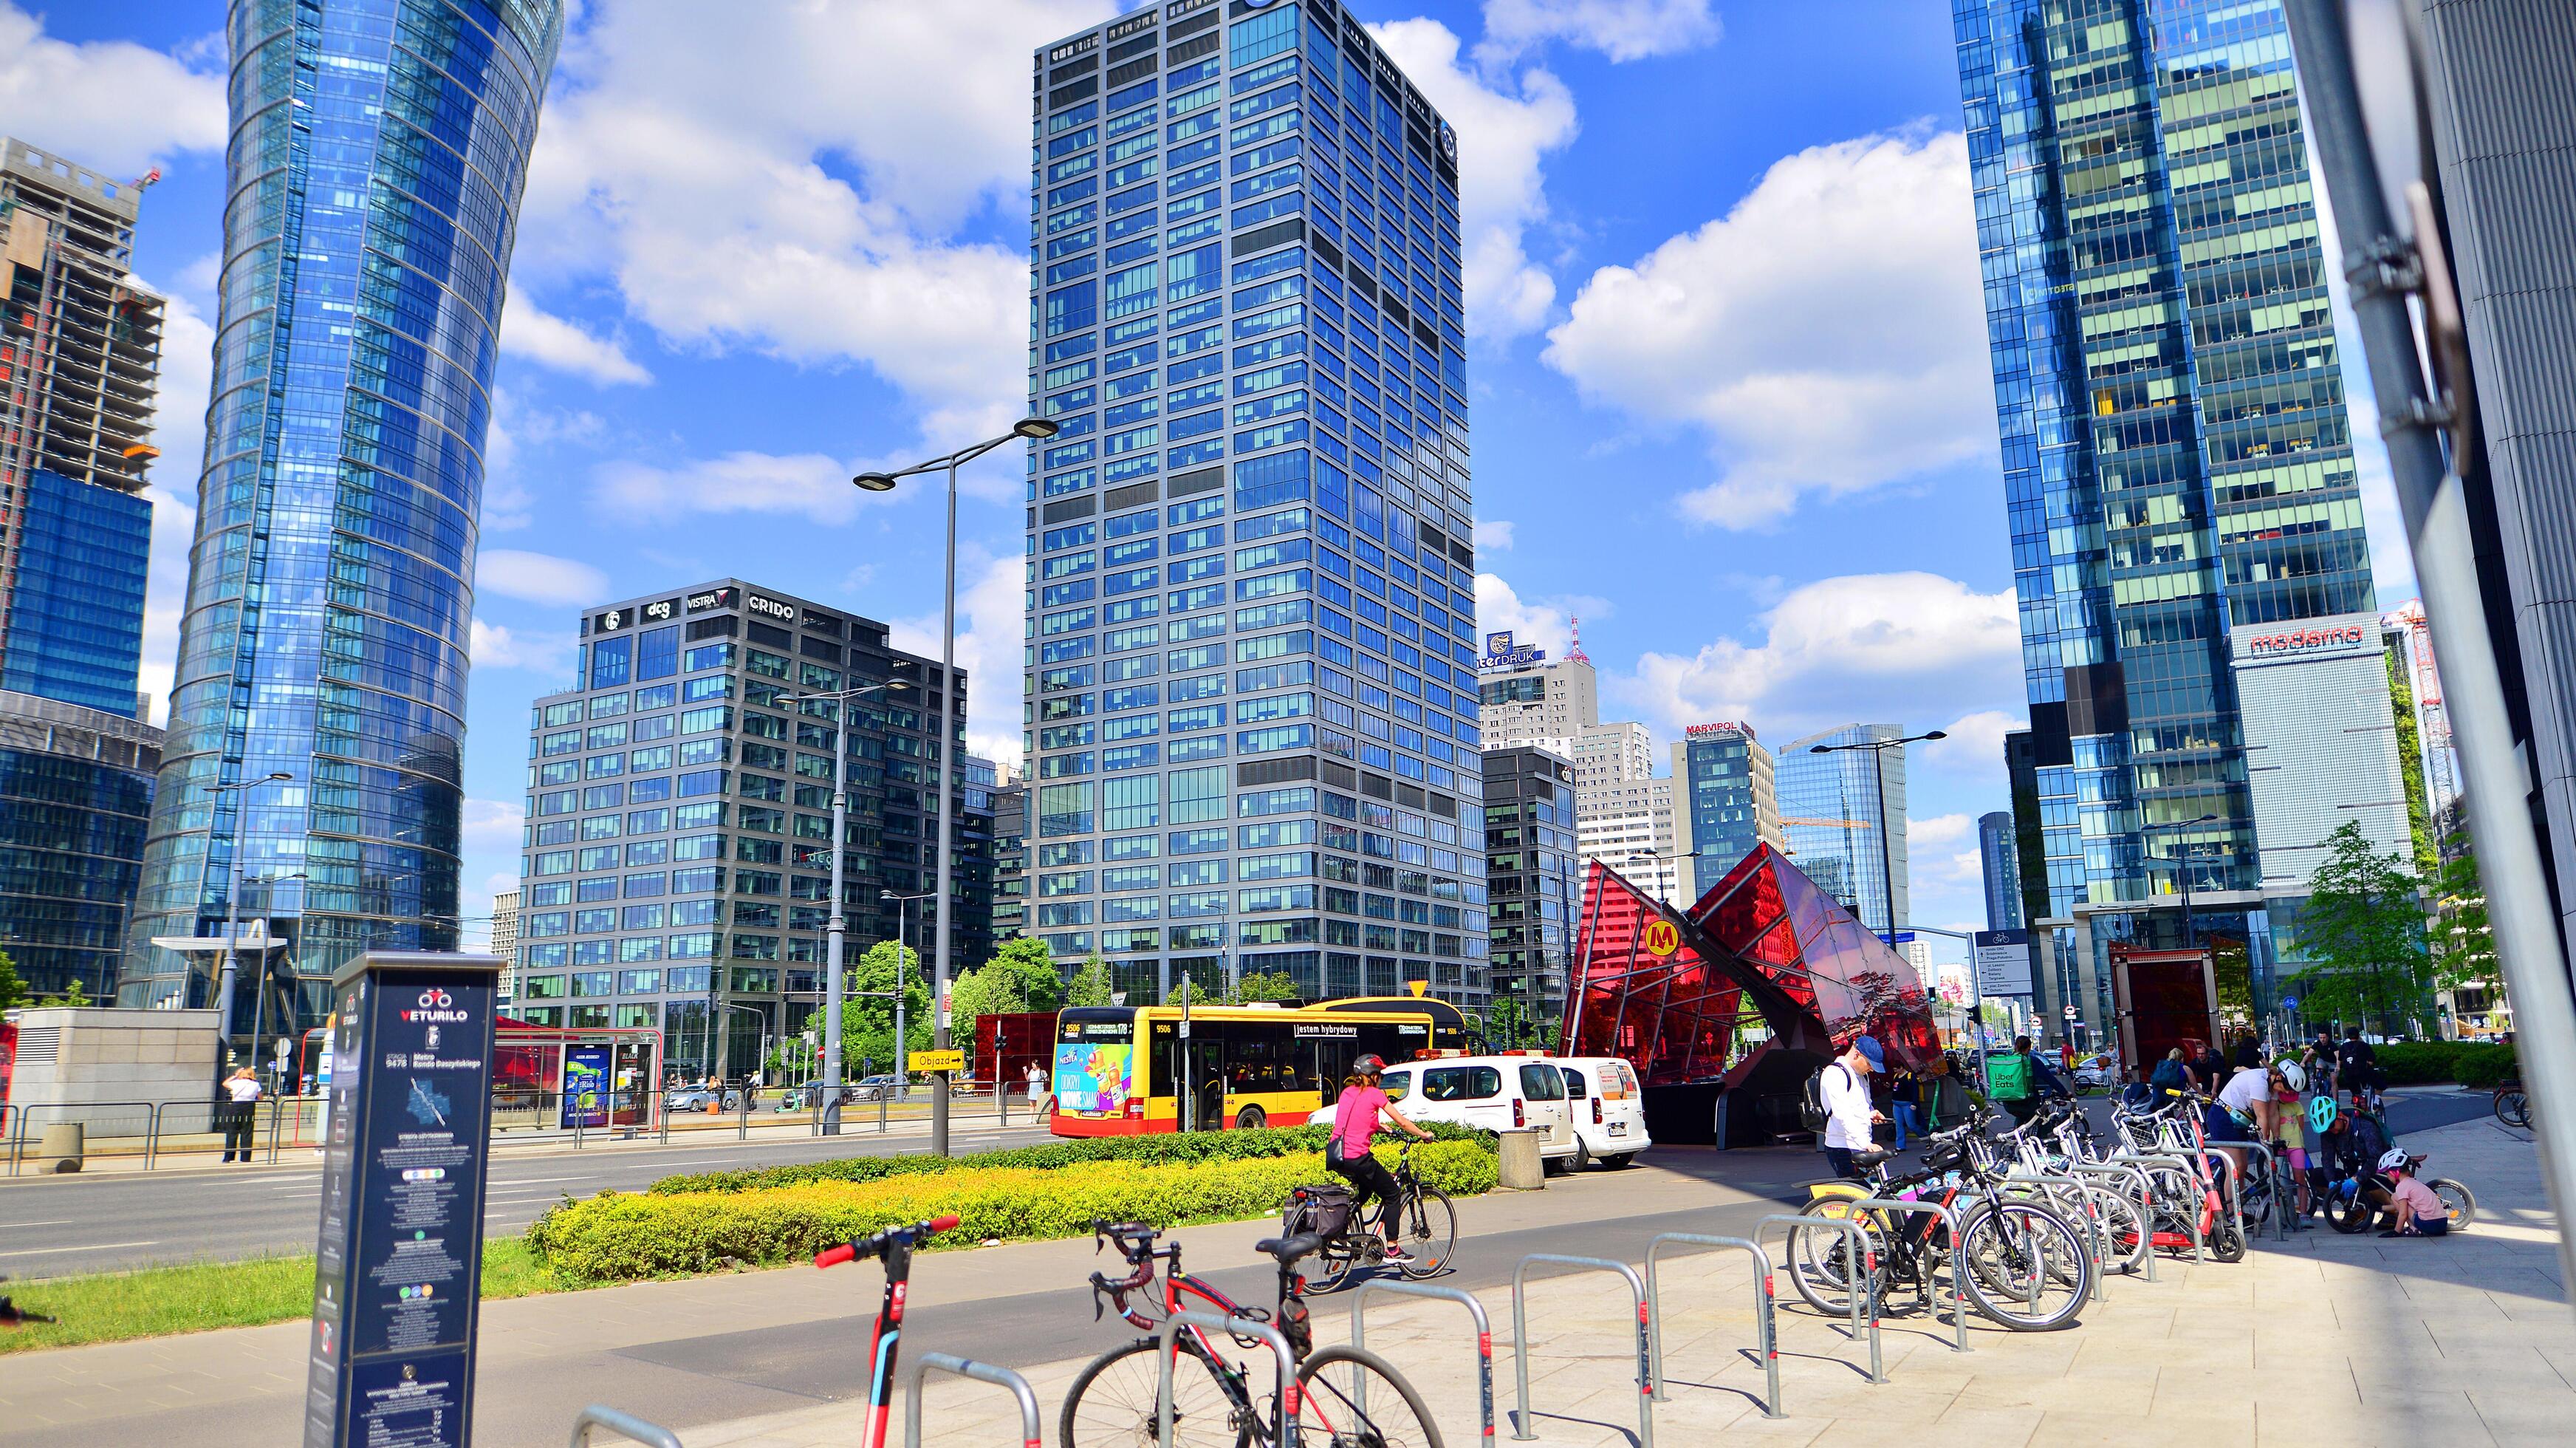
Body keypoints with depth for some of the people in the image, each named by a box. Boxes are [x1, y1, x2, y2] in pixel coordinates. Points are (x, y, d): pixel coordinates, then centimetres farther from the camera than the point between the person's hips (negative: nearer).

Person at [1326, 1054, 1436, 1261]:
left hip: (1334, 1156, 8)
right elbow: (1402, 1123, -1)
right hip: (1356, 1157, -7)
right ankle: (1393, 1250, 10)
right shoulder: (1374, 1094, -5)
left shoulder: (1347, 1091, 15)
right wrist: (1424, 1135, 13)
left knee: (1365, 1188, 32)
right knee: (1392, 1194, 10)